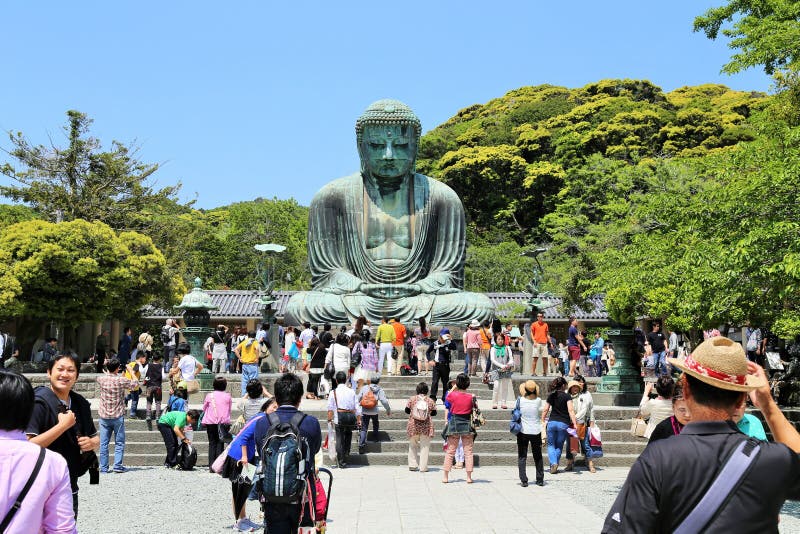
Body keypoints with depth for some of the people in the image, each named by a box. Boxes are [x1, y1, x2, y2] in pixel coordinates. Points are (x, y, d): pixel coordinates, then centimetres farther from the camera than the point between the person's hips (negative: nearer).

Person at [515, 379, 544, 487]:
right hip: (536, 432, 2)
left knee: (522, 457, 6)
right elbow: (541, 412, 6)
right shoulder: (538, 401, -8)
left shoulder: (520, 400, -13)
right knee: (538, 457, 15)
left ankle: (523, 480, 1)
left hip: (523, 432, -1)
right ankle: (540, 480, 21)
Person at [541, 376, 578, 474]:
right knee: (559, 446, 11)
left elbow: (545, 410, 9)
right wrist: (575, 424, -11)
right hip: (563, 423, -2)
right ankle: (555, 464, 6)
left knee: (551, 445, 9)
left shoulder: (551, 396, 9)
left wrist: (542, 421, 16)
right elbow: (570, 410, -9)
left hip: (552, 423, 2)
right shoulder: (567, 396, -1)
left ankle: (553, 464, -10)